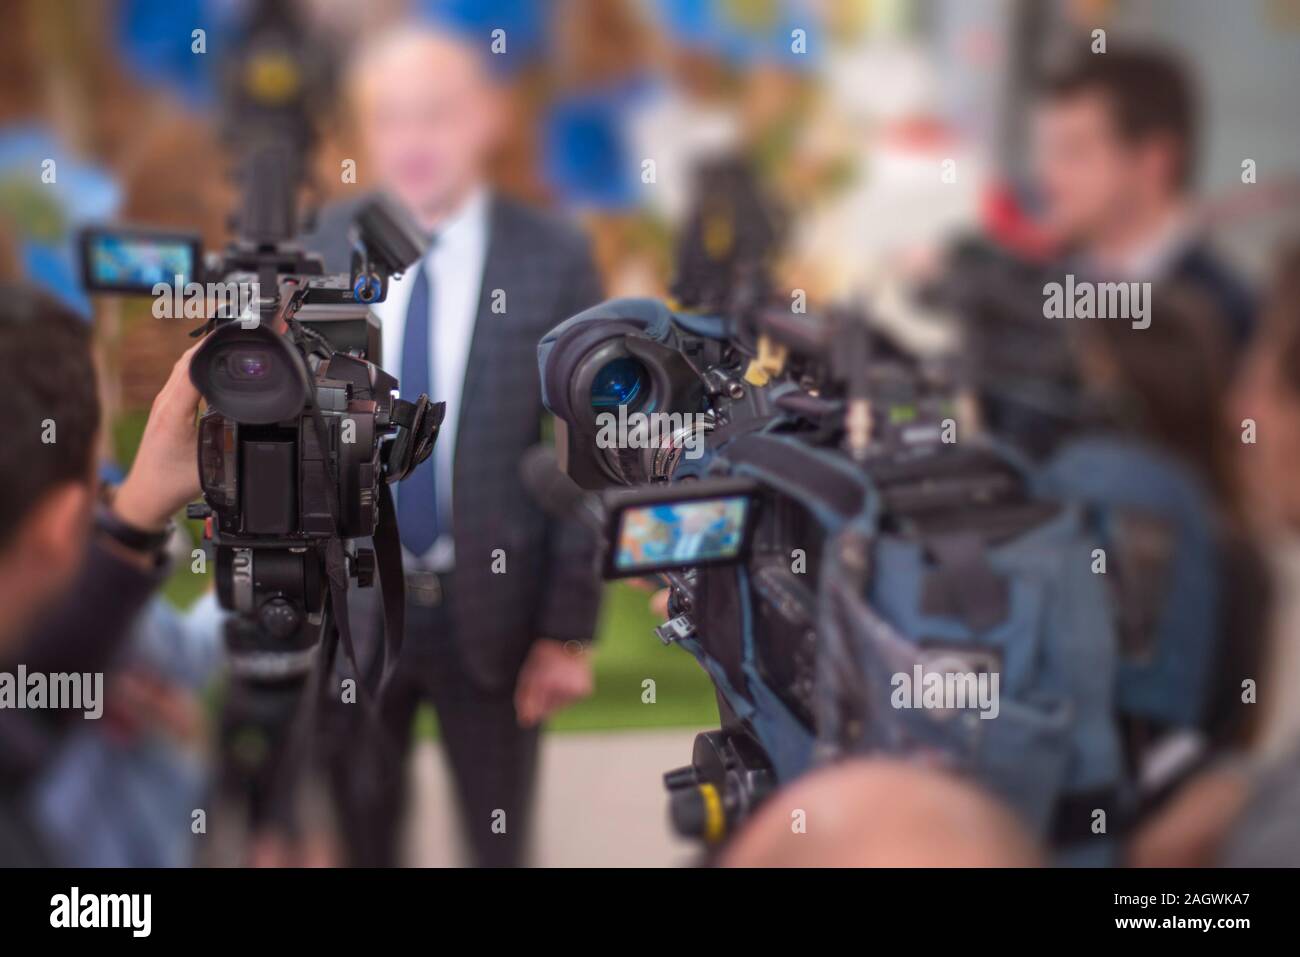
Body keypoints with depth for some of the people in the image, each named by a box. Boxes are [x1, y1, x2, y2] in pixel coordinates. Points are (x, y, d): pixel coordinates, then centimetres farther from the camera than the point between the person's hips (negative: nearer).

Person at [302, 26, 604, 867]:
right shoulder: (322, 248, -2)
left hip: (491, 610, -2)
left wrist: (568, 630, -9)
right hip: (346, 606, 2)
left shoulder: (554, 261, -9)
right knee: (357, 838, 17)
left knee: (500, 844, 15)